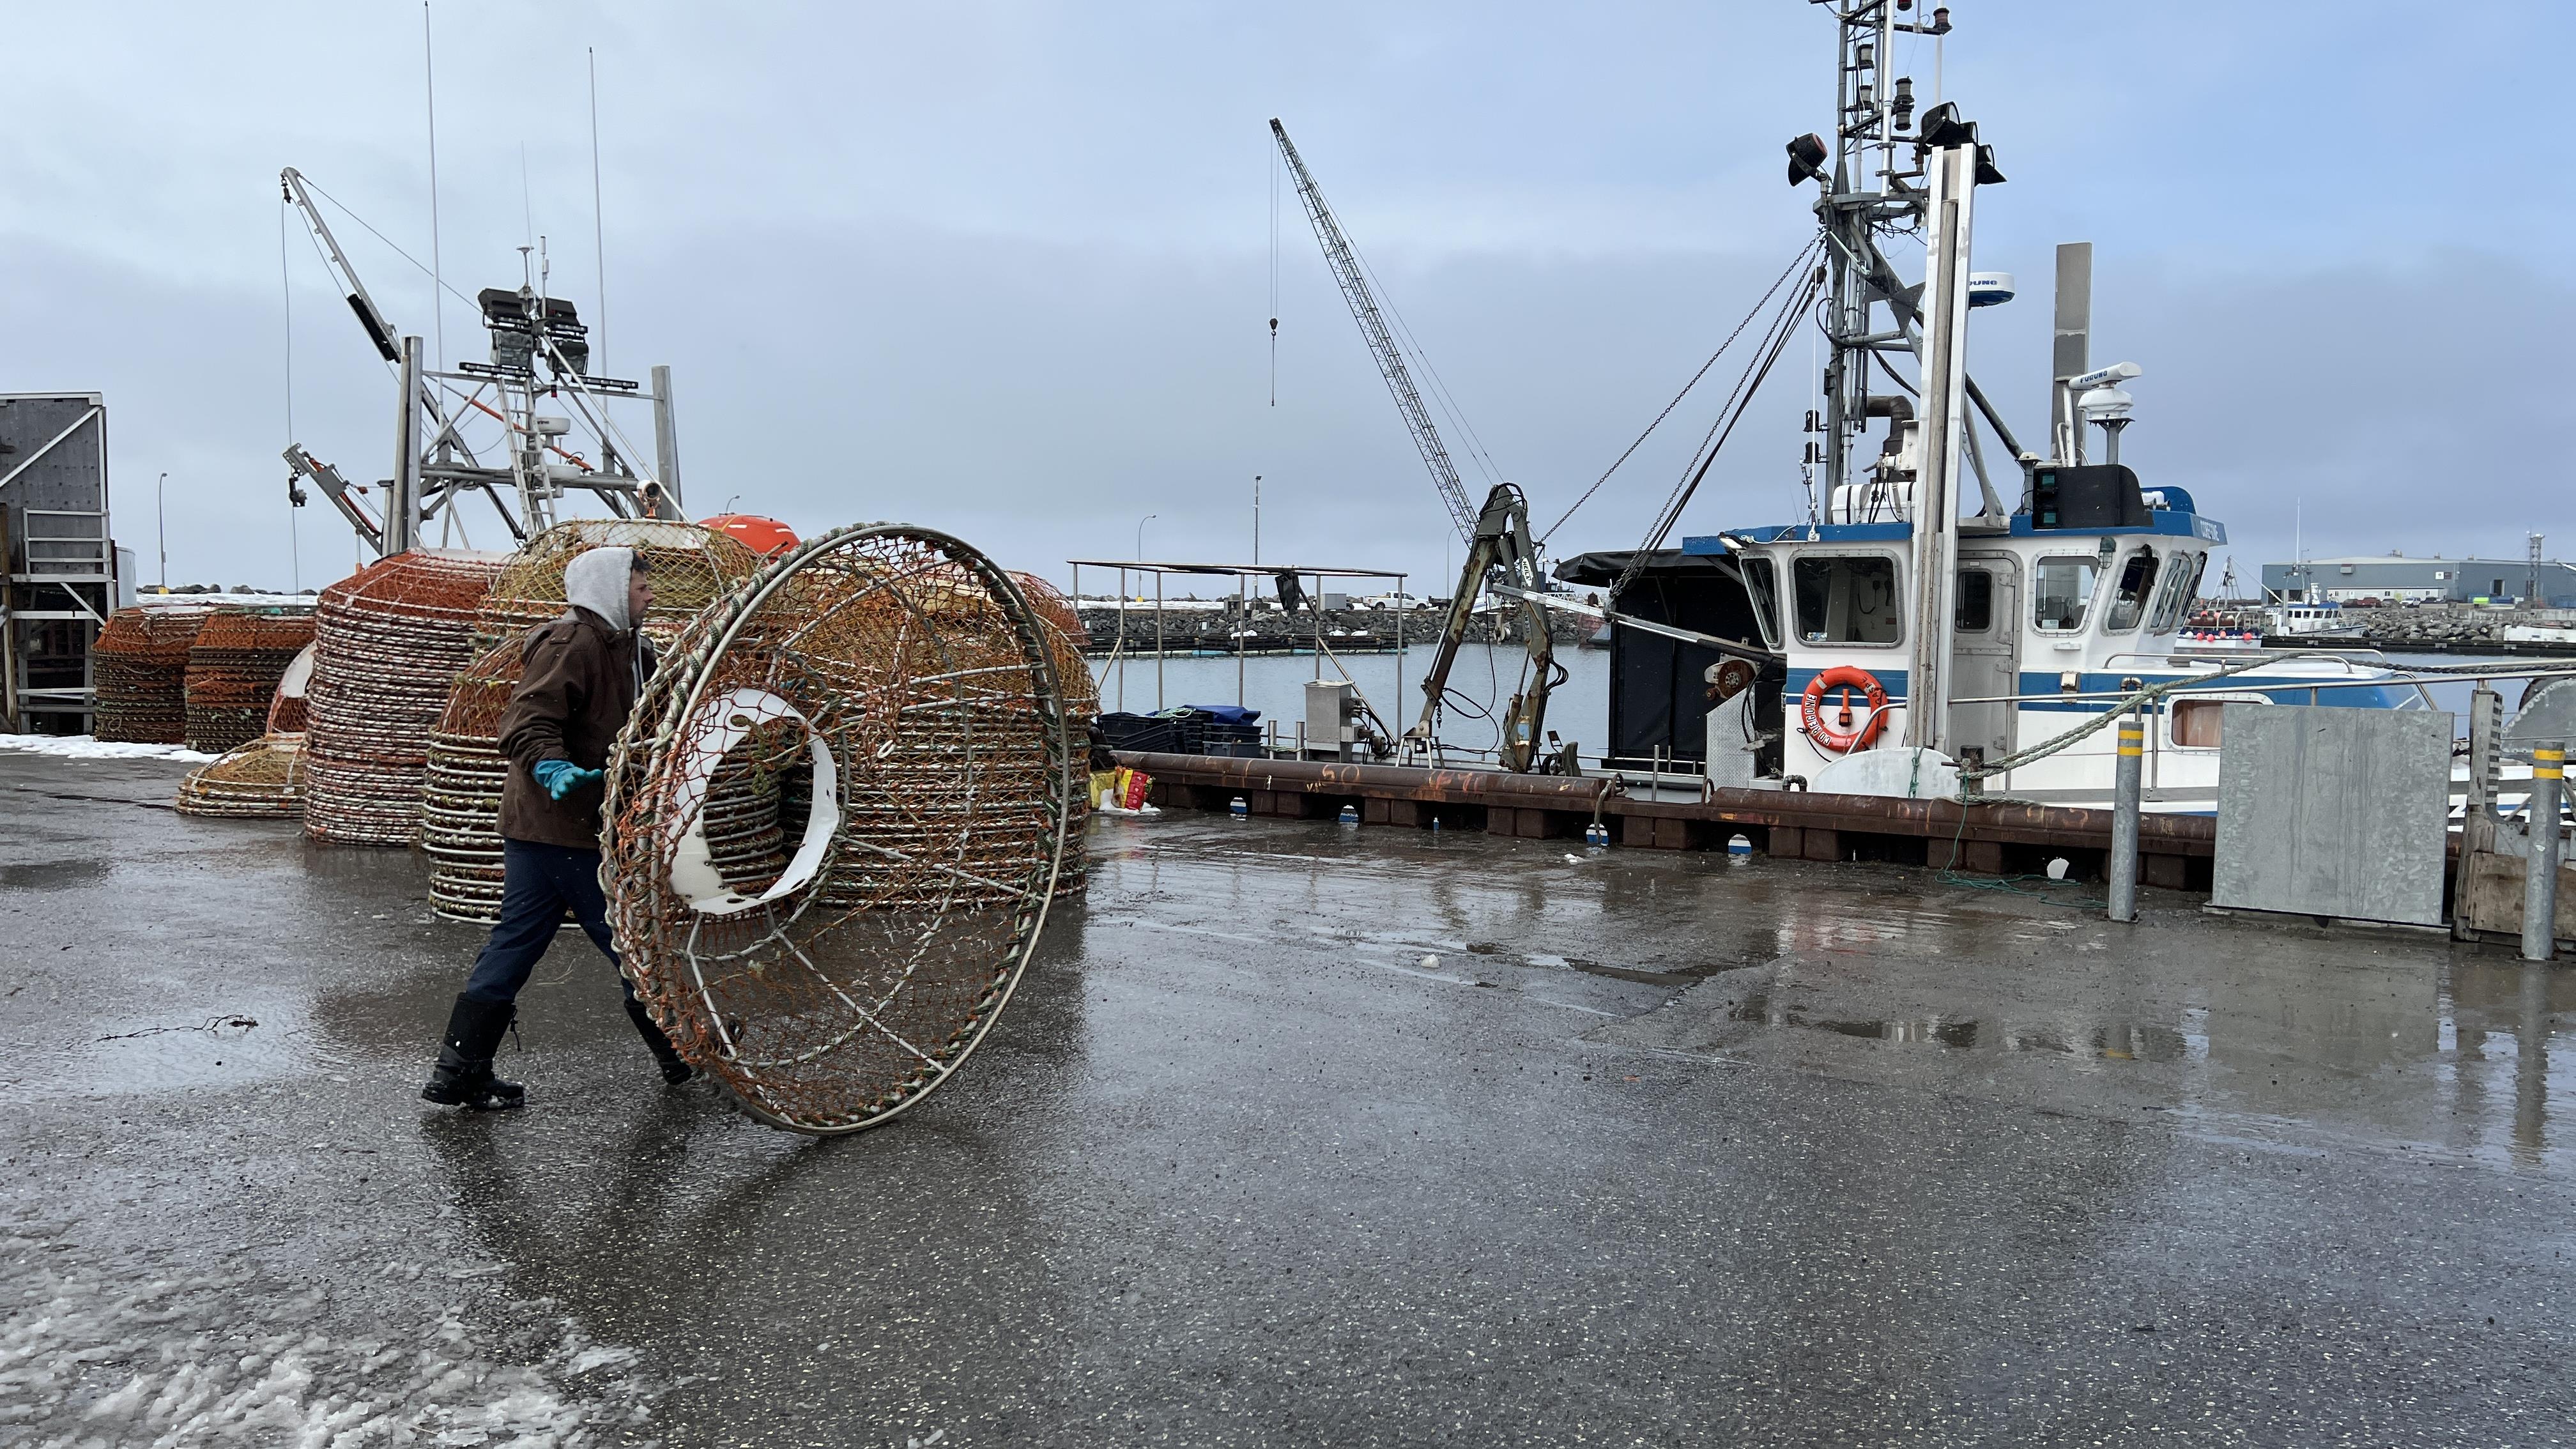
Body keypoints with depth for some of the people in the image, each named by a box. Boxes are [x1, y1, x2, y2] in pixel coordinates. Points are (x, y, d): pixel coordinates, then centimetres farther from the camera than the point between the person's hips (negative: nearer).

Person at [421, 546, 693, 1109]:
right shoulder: (573, 642, -14)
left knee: (516, 942, 10)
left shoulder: (620, 646, 18)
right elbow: (526, 721, -24)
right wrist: (552, 766, -40)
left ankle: (458, 1073, 13)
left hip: (537, 824, 10)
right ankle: (683, 1056, 13)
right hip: (565, 826, -10)